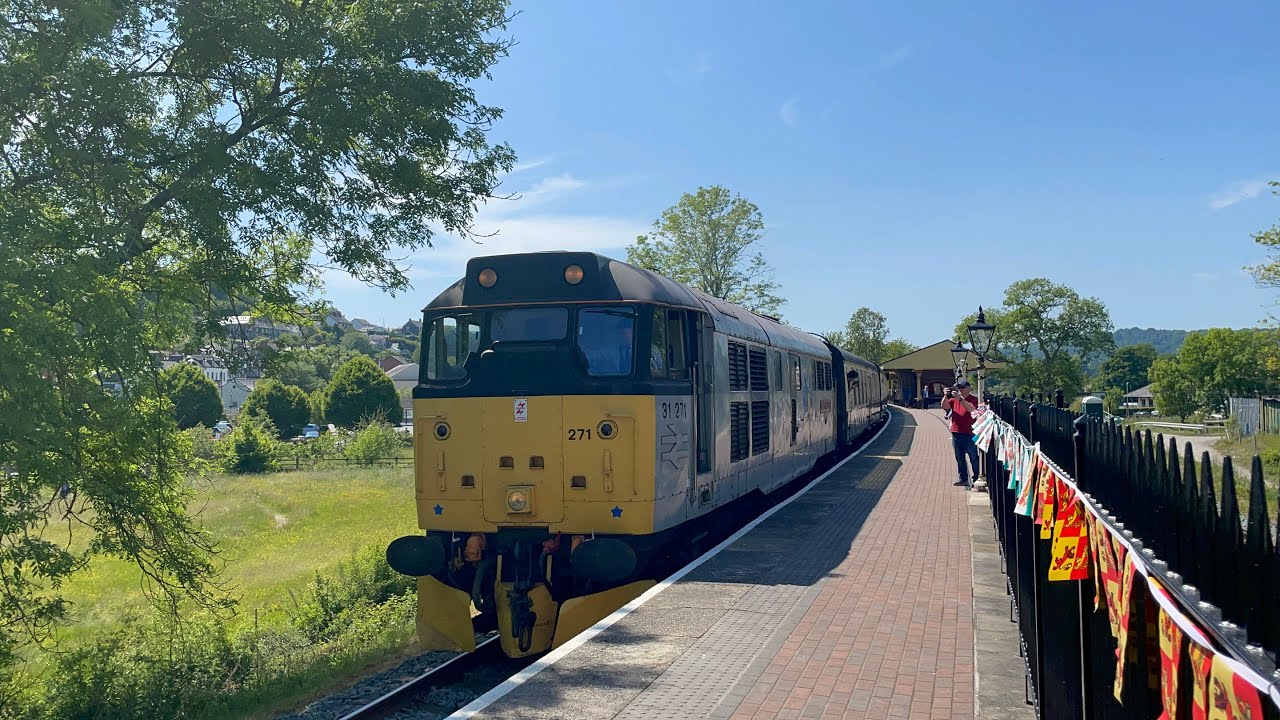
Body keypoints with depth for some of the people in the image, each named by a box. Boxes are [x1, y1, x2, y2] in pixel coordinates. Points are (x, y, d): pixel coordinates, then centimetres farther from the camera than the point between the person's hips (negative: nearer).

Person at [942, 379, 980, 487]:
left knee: (973, 458, 0)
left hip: (969, 434, -6)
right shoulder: (954, 399, 12)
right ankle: (963, 478, 17)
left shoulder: (973, 399, -5)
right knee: (959, 458, 11)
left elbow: (972, 409, -23)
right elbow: (944, 406, 2)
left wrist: (960, 399, -29)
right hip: (956, 433, 6)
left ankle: (977, 478, 6)